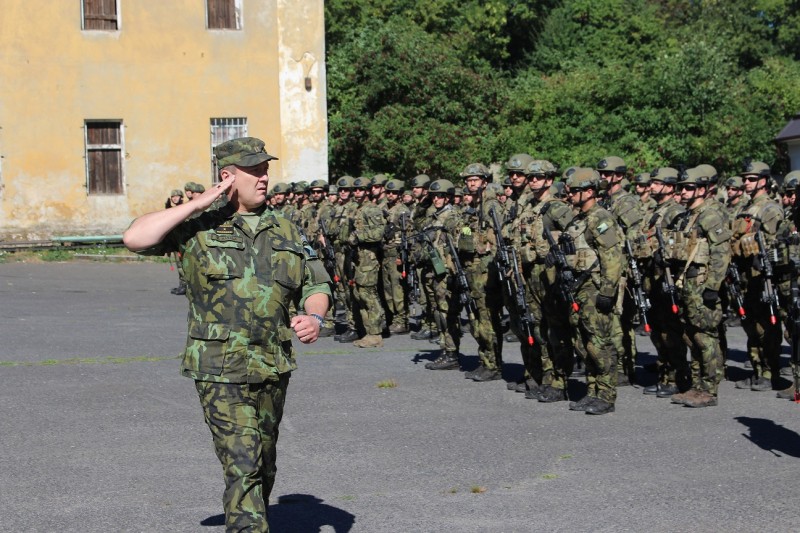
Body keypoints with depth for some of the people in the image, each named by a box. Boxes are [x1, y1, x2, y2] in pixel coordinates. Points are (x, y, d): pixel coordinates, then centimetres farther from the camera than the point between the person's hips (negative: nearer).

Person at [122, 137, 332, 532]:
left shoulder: (285, 232, 11)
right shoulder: (198, 227, -2)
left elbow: (316, 283, 14)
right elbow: (134, 239, -14)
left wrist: (315, 317, -10)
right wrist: (198, 204, -14)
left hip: (273, 367, 6)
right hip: (220, 369, -5)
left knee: (264, 466, 16)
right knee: (243, 465, -14)